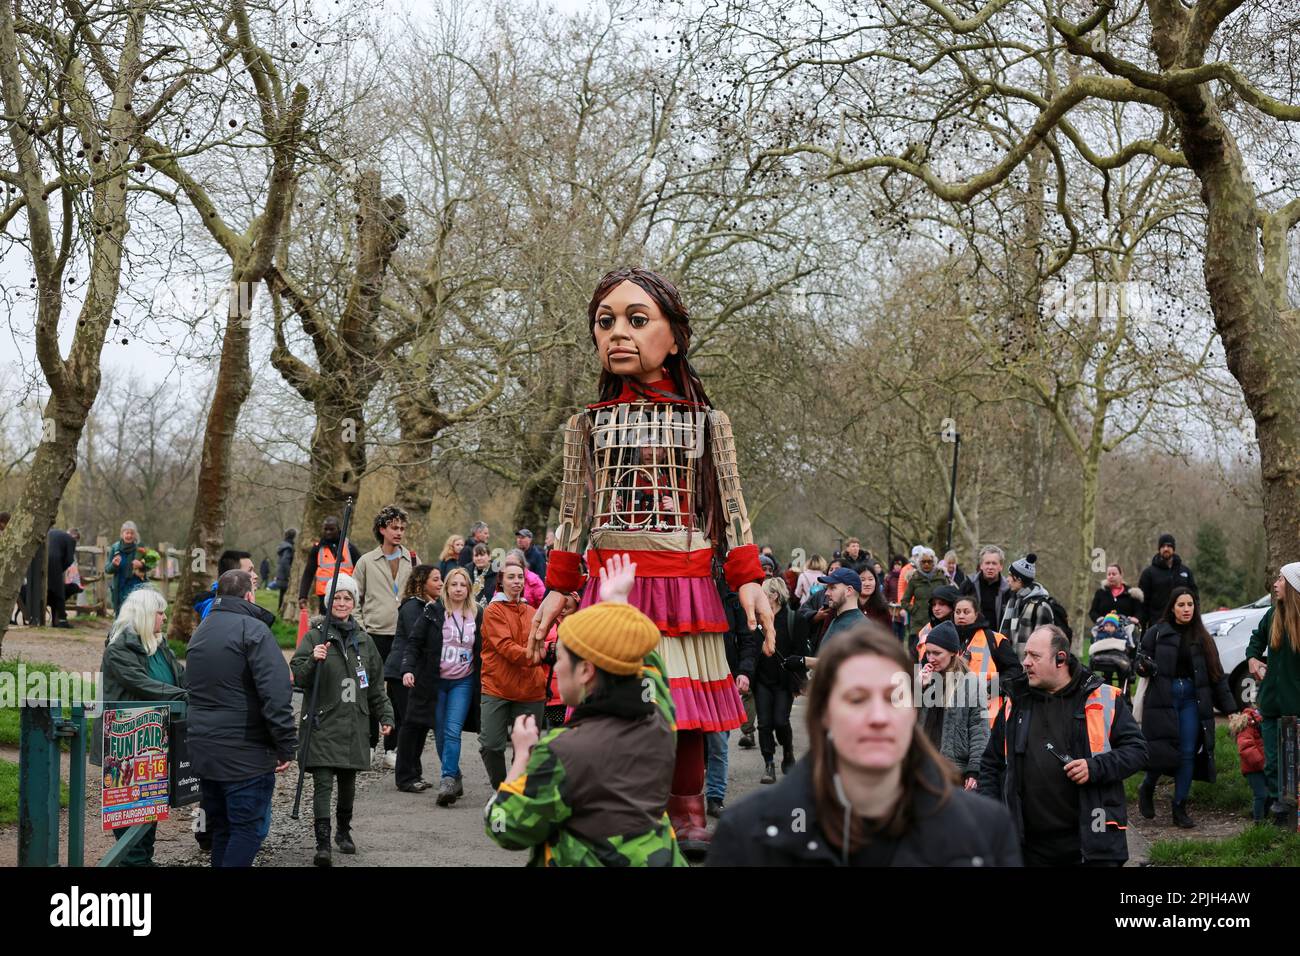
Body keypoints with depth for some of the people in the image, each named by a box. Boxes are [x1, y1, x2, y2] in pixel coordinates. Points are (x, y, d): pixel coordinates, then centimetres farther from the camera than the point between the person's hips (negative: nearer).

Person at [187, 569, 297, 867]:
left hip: (202, 751, 8)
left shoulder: (200, 632, 16)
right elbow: (276, 694, -19)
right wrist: (286, 747, -14)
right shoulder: (253, 630, -12)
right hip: (245, 754, -8)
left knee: (219, 829, 16)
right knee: (249, 829, -3)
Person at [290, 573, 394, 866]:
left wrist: (385, 715, 14)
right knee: (323, 783, -11)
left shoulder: (363, 639, 13)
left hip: (354, 724, 4)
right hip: (322, 723, -4)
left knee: (348, 782, 13)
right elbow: (298, 677, -7)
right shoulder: (315, 635, -2)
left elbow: (376, 684, 19)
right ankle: (322, 844, -14)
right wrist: (313, 660, -25)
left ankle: (344, 831, 32)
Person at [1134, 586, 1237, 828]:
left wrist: (1230, 708, 9)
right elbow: (1141, 661, 2)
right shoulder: (1157, 632, 0)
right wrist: (1144, 666, -23)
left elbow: (1216, 675, 12)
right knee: (1162, 751, -7)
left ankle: (1180, 809, 11)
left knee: (1188, 754, 0)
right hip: (1162, 697, -3)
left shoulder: (1202, 638, 9)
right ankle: (1146, 789, 23)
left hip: (1192, 699, 3)